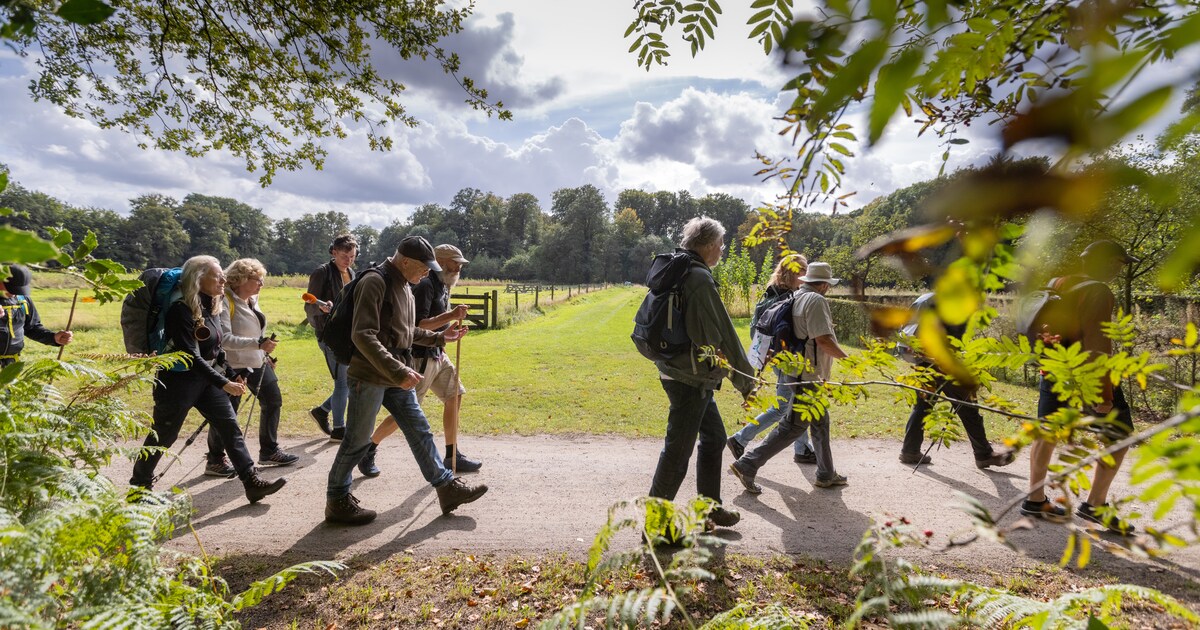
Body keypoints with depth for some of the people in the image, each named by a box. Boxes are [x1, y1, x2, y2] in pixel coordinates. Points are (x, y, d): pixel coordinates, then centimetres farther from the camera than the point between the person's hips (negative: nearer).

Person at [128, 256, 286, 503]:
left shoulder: (213, 307, 3)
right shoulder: (181, 310, -19)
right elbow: (191, 356, -24)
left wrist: (231, 375, 13)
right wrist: (224, 383, -27)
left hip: (206, 379, 7)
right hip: (178, 382, -7)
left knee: (230, 427, -1)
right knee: (163, 436, 9)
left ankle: (253, 482, -2)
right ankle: (140, 484, 31)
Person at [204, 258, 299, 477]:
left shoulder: (251, 300, 7)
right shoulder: (226, 302, -18)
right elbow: (225, 339, -27)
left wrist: (265, 354, 19)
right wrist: (258, 344, -32)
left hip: (258, 363, 9)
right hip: (234, 366, -9)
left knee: (273, 401, 13)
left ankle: (269, 452, 26)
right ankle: (215, 461, 17)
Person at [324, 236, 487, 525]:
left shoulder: (404, 286, 12)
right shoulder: (374, 283, -18)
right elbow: (363, 336, -26)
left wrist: (439, 337, 16)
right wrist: (398, 371, -30)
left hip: (396, 378, 9)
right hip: (369, 376, -9)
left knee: (420, 431, 11)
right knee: (357, 441, 5)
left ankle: (447, 487, 19)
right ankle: (337, 501, 23)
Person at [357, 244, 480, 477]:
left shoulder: (442, 286, 11)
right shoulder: (425, 285, -18)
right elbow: (418, 325, -26)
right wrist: (451, 316, -31)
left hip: (436, 354, 10)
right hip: (420, 357, -9)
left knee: (454, 396, 8)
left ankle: (452, 456, 17)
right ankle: (368, 450, 18)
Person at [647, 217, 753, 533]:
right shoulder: (700, 277, -20)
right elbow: (722, 333, -19)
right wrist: (745, 379, -10)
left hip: (686, 374, 10)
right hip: (690, 378, -10)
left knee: (713, 437, 21)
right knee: (678, 450, 0)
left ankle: (710, 508, 35)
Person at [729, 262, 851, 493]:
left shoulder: (797, 297, 10)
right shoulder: (816, 300, -17)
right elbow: (823, 339, -23)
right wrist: (845, 357, -9)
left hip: (799, 368, 10)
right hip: (808, 374, -10)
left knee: (820, 422, 19)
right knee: (793, 426, -7)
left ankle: (826, 475, 31)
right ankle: (747, 465, -7)